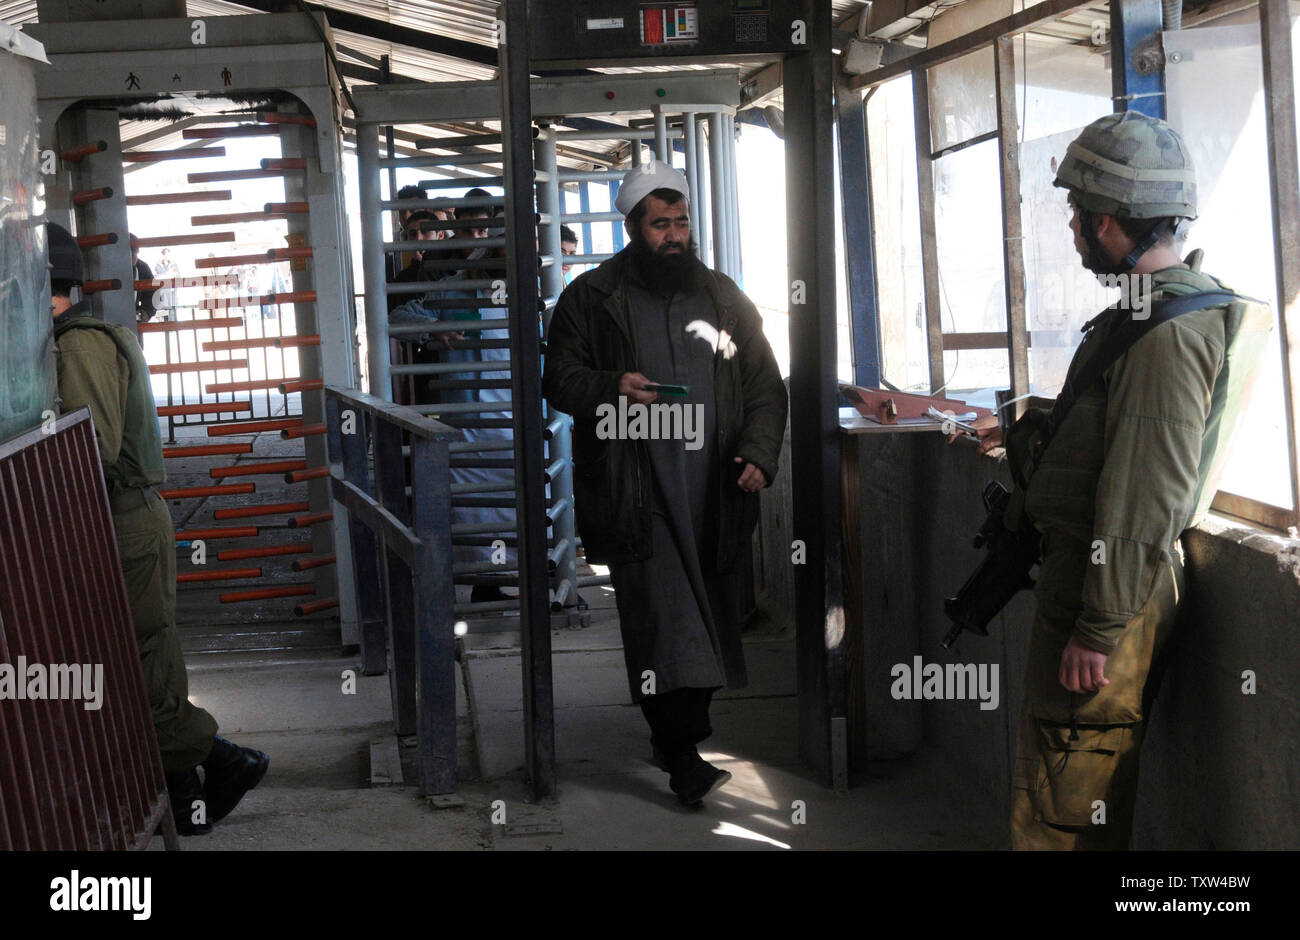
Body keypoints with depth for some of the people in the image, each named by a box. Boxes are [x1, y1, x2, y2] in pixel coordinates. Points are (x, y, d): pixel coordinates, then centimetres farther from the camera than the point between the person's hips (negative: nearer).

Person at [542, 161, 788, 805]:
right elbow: (558, 378, 6)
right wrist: (611, 388, -14)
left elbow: (765, 387, 16)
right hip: (636, 492, -4)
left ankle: (677, 737, 22)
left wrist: (759, 452, -1)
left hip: (714, 492, 4)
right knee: (662, 617, -12)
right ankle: (683, 758, -12)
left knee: (708, 617, 7)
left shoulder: (723, 298, 15)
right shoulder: (591, 297, 7)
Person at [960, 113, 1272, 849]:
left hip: (1112, 589, -11)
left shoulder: (1168, 334, -22)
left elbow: (1147, 497, -25)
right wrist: (1027, 435, 33)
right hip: (1076, 563, 11)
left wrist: (1099, 629, -23)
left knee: (1062, 813, -3)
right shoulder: (1151, 308, 12)